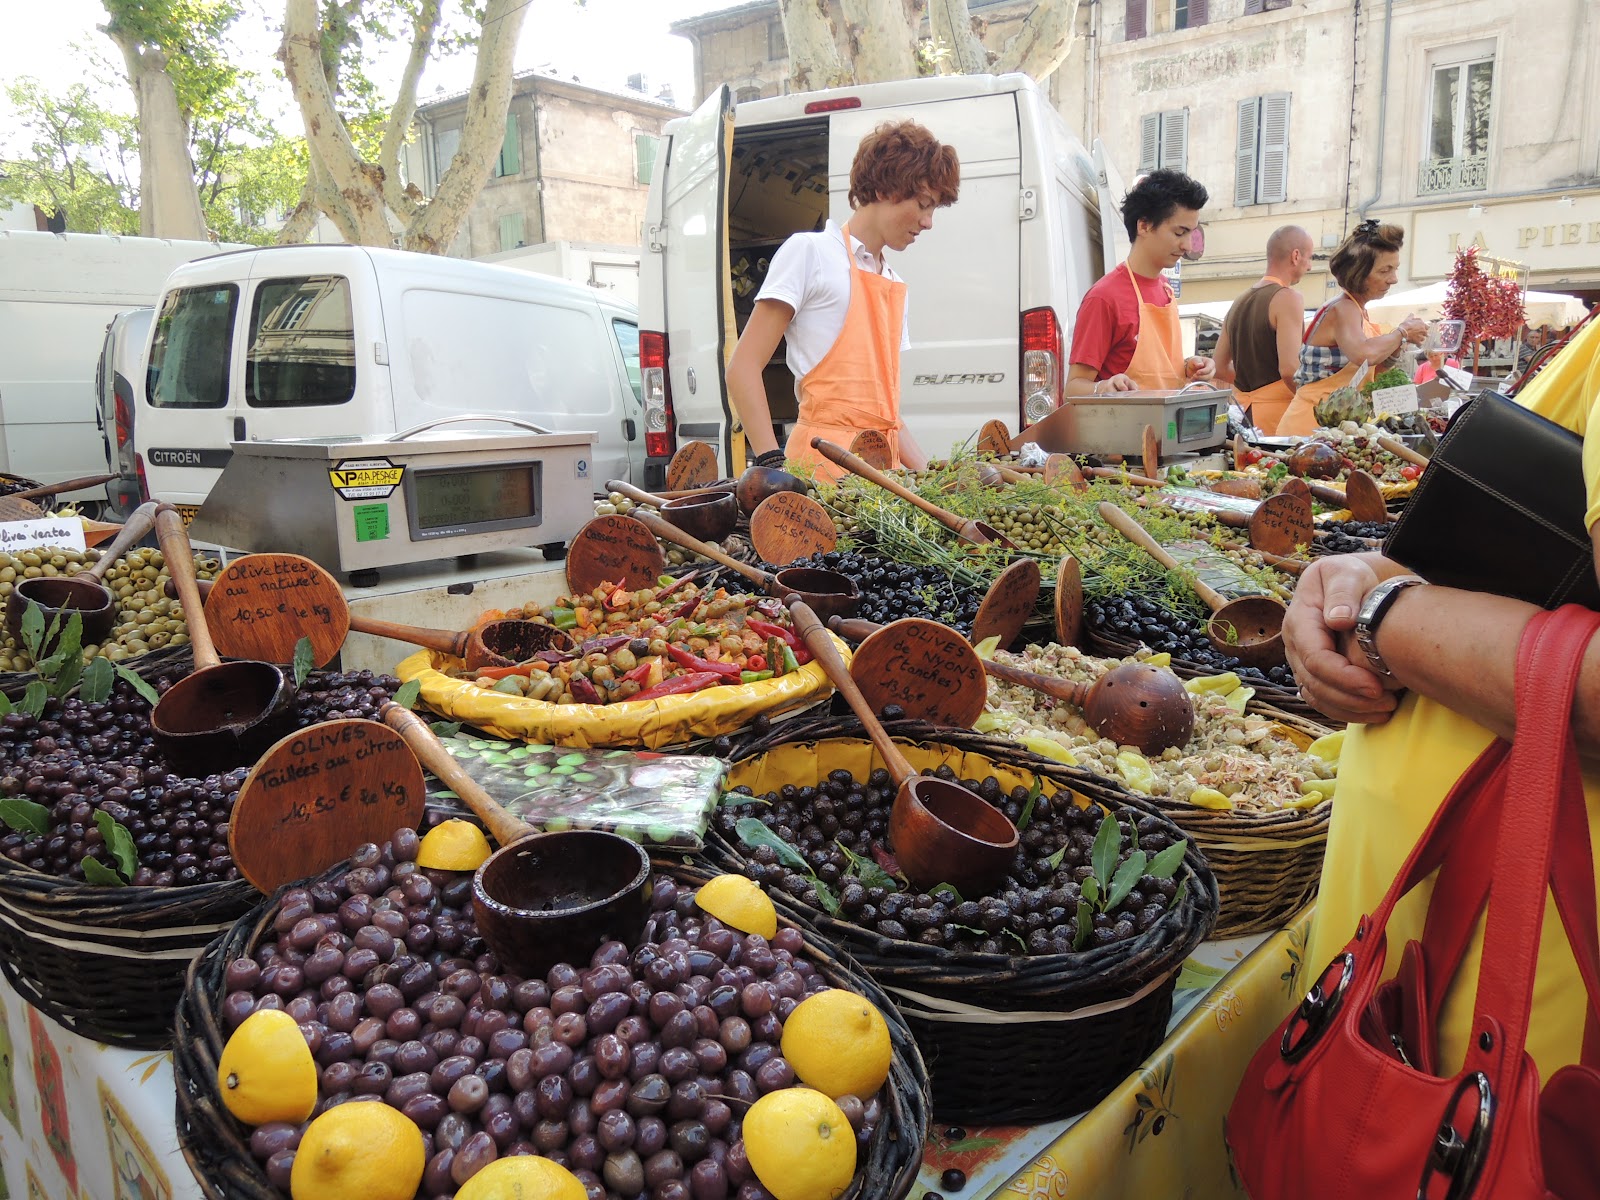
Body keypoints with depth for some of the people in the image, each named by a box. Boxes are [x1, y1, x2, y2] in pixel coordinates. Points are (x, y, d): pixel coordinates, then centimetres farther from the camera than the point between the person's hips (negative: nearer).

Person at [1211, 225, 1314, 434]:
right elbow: (1289, 369, -19)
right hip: (1277, 411, -8)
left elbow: (1219, 367, 19)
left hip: (1242, 411, 8)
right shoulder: (1287, 298, -8)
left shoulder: (1238, 303, 16)